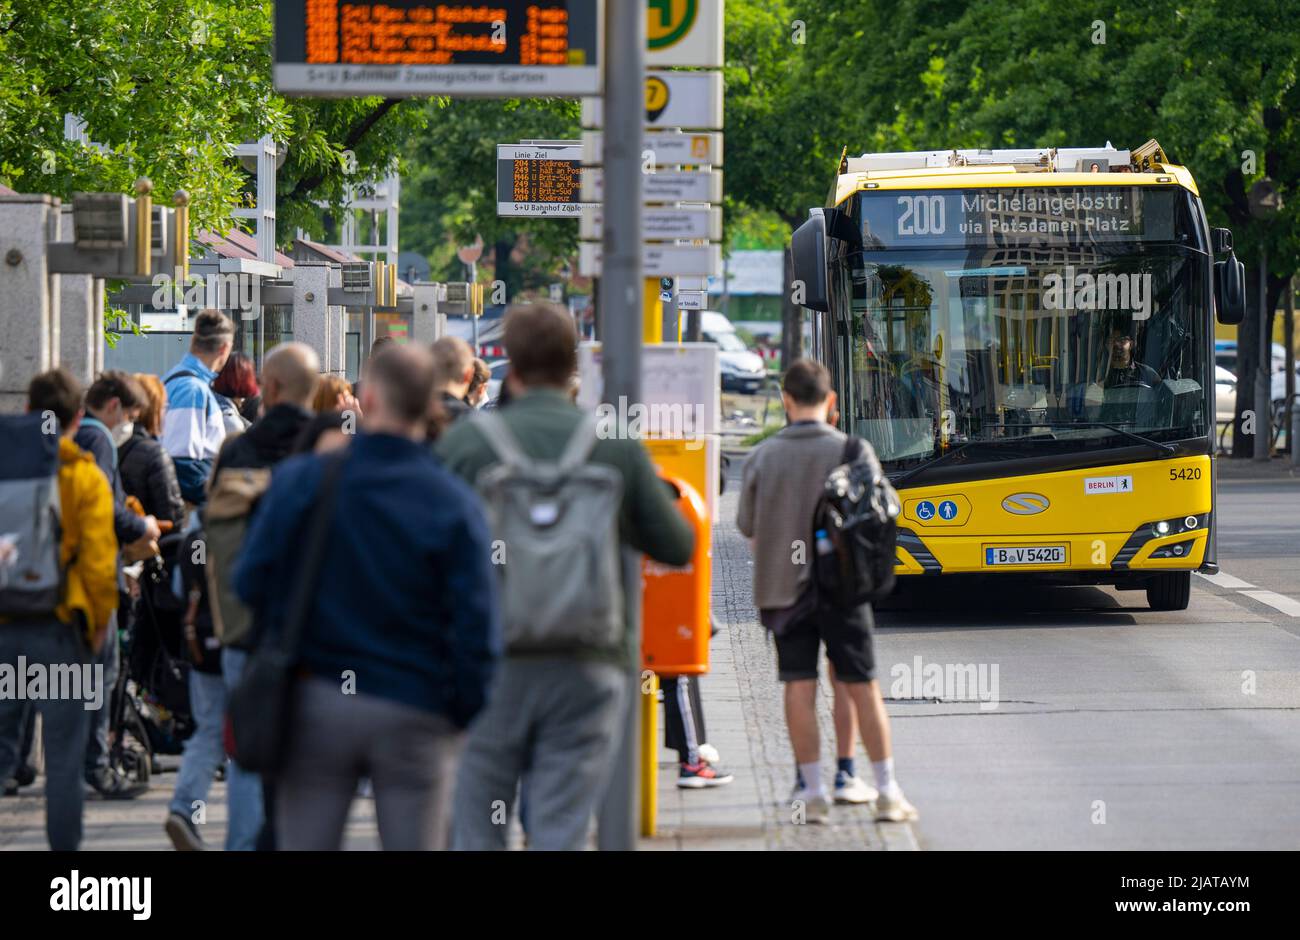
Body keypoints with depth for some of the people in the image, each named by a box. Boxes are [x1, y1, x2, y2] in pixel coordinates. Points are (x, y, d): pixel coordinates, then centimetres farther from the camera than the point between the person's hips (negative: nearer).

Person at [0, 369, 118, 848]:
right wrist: (100, 622, 5)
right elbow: (99, 560, -9)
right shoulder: (85, 477, -5)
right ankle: (64, 845, 8)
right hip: (59, 629, -2)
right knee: (64, 755, 5)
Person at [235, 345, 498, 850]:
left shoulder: (300, 480, -5)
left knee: (304, 845, 9)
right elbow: (477, 624, -10)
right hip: (415, 713, -1)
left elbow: (250, 582, -1)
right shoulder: (454, 504, -8)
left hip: (315, 702, 1)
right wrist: (465, 714, 1)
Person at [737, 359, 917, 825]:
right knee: (863, 686, 5)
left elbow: (746, 526, 4)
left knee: (799, 688, 4)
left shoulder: (763, 456, -2)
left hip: (783, 587, 1)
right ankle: (888, 791, 6)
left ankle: (813, 792, 3)